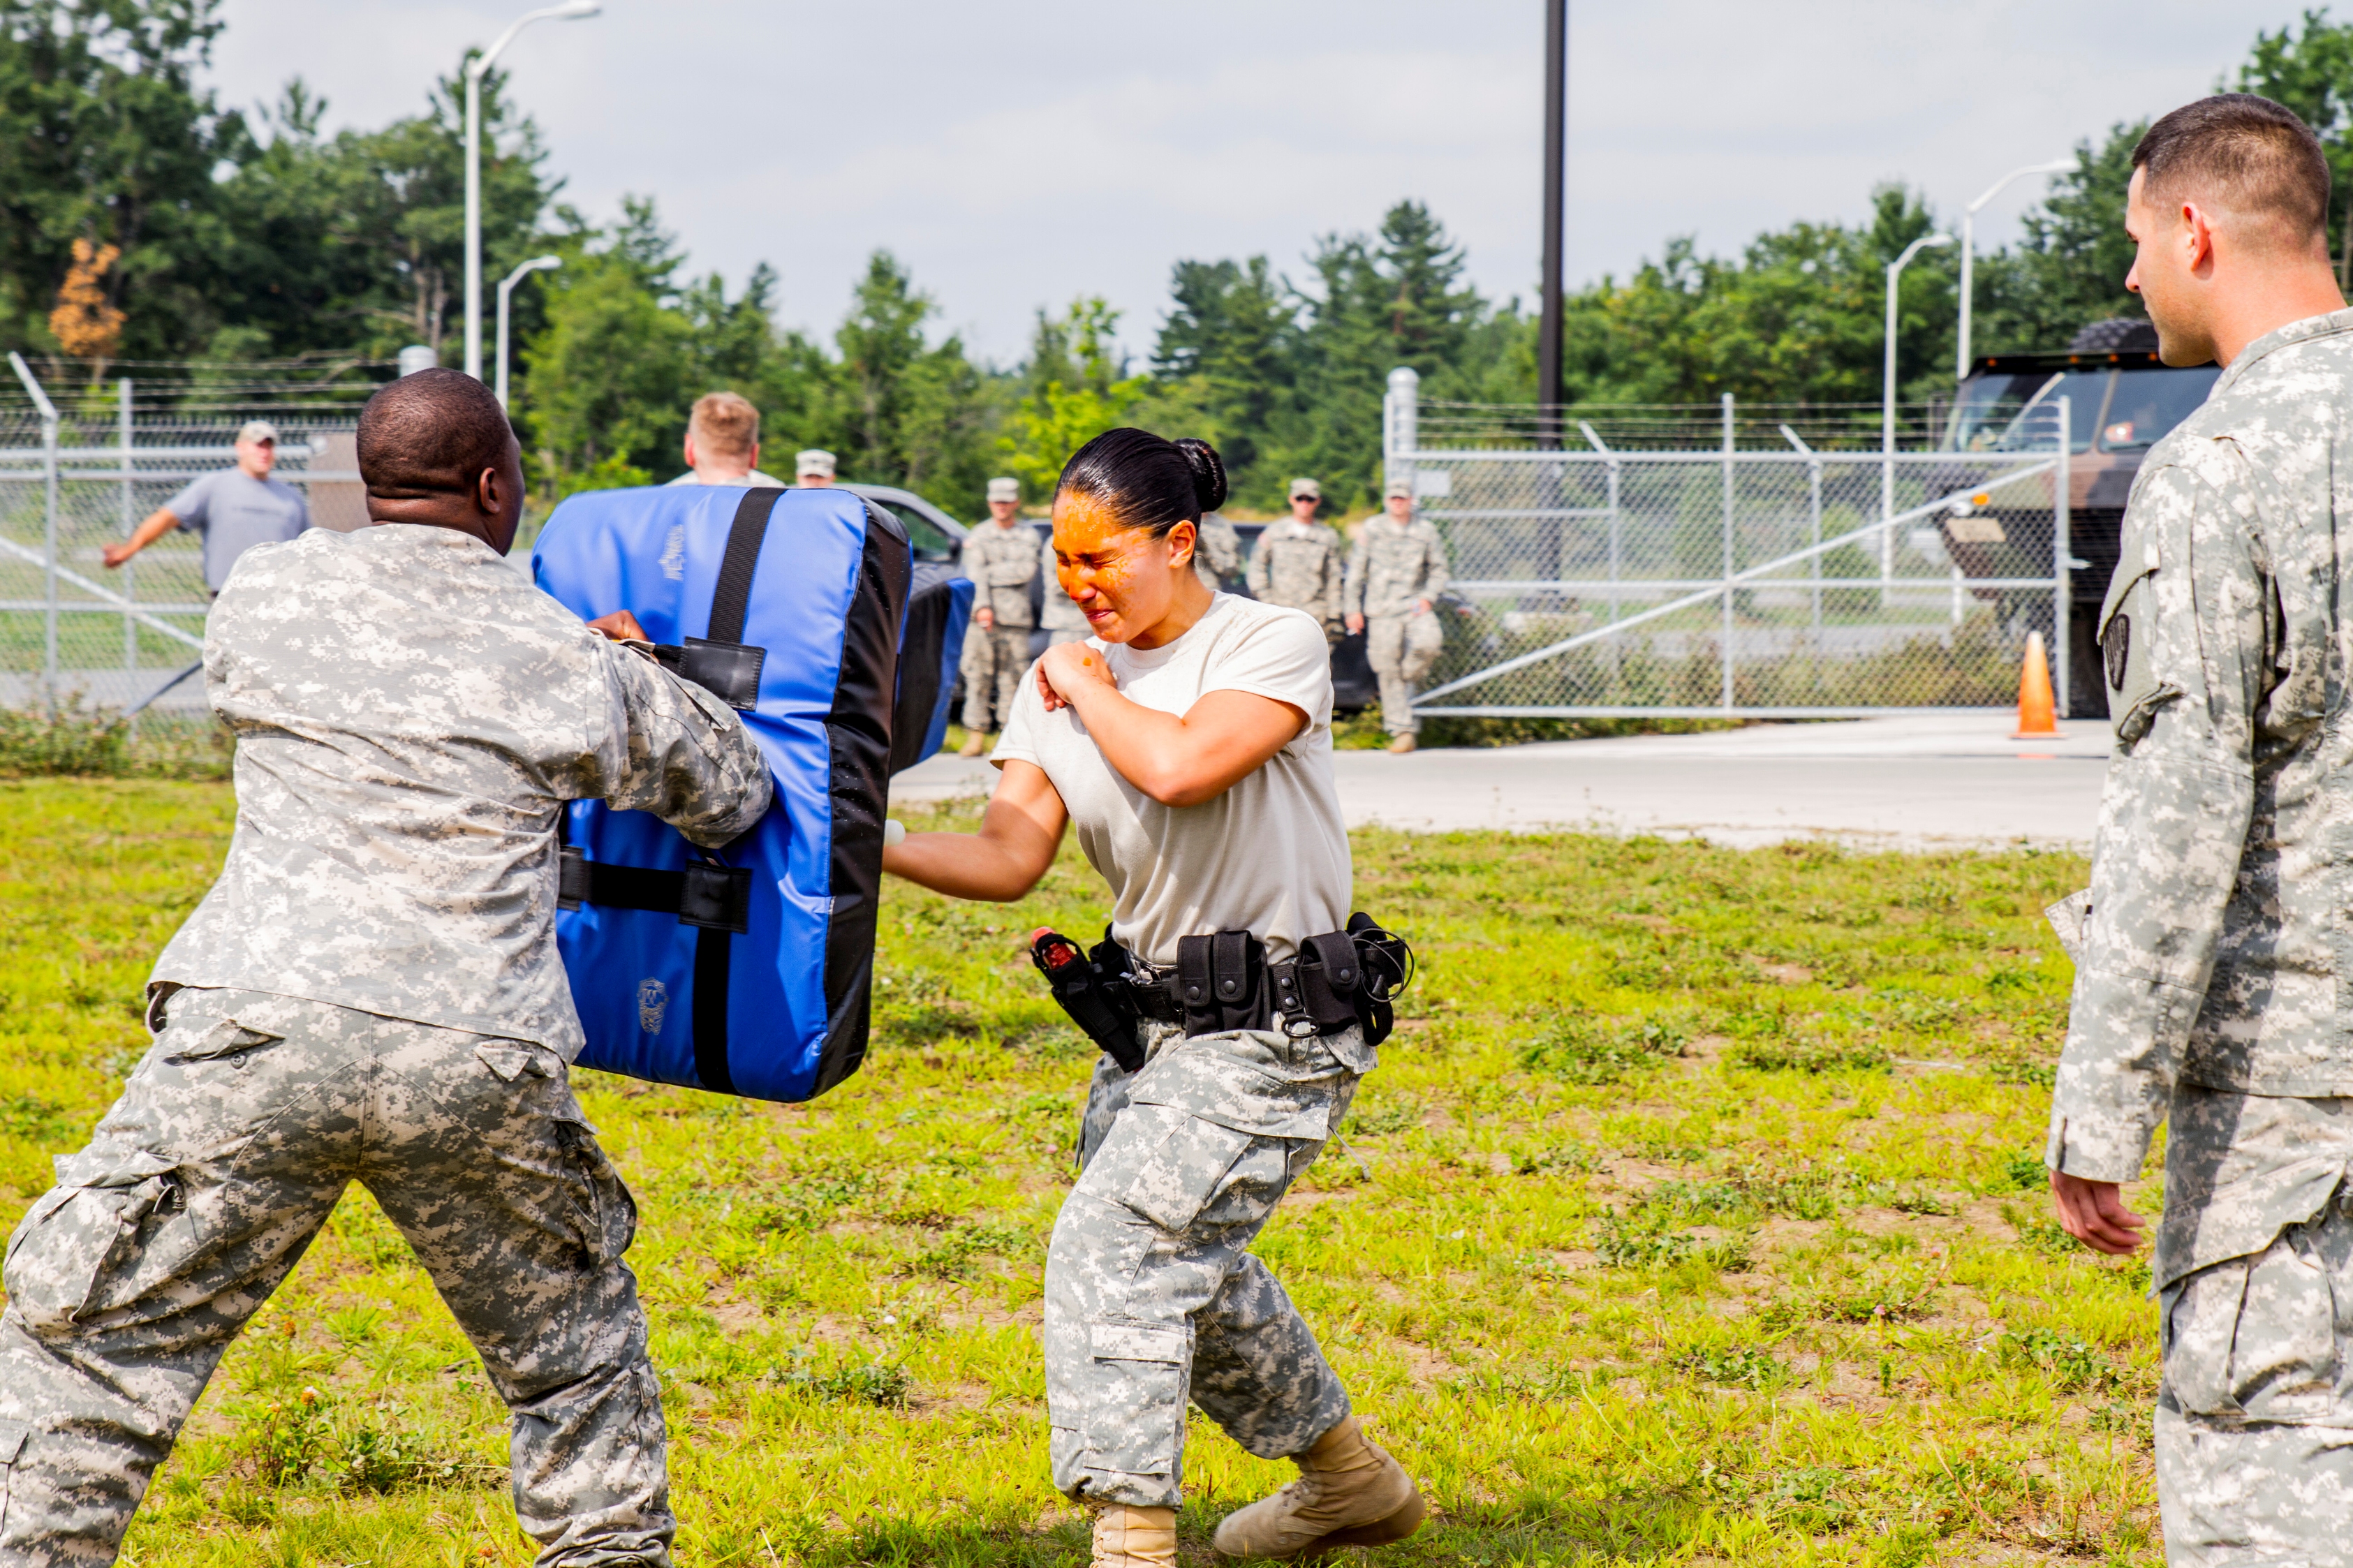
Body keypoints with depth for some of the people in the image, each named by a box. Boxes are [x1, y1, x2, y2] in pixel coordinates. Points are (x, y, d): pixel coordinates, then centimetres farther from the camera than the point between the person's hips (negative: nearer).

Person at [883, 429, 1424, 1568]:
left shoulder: (1275, 647, -12)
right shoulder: (1063, 681, 5)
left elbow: (1181, 767, -31)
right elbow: (1008, 858, -3)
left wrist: (1089, 690, -13)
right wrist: (869, 851, -19)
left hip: (1274, 1024, -8)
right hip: (1157, 1013, 8)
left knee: (1113, 1245, -20)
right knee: (1187, 1265, 19)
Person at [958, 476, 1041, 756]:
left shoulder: (1028, 536, 10)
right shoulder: (978, 536, 12)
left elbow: (1027, 572, -6)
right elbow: (974, 575, -1)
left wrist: (991, 573, -5)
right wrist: (982, 606, -16)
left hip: (1016, 618, 0)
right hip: (982, 617, 0)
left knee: (1013, 678, -3)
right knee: (978, 678, -4)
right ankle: (976, 737, -2)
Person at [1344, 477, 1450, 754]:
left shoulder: (1426, 533, 9)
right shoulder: (1372, 530, 7)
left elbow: (1438, 570, 15)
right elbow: (1356, 571, 9)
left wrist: (1429, 597, -3)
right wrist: (1354, 609, 4)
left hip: (1415, 605, 0)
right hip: (1381, 611, 0)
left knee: (1430, 641, -29)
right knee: (1388, 669, -5)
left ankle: (1409, 678, 2)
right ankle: (1403, 730, 2)